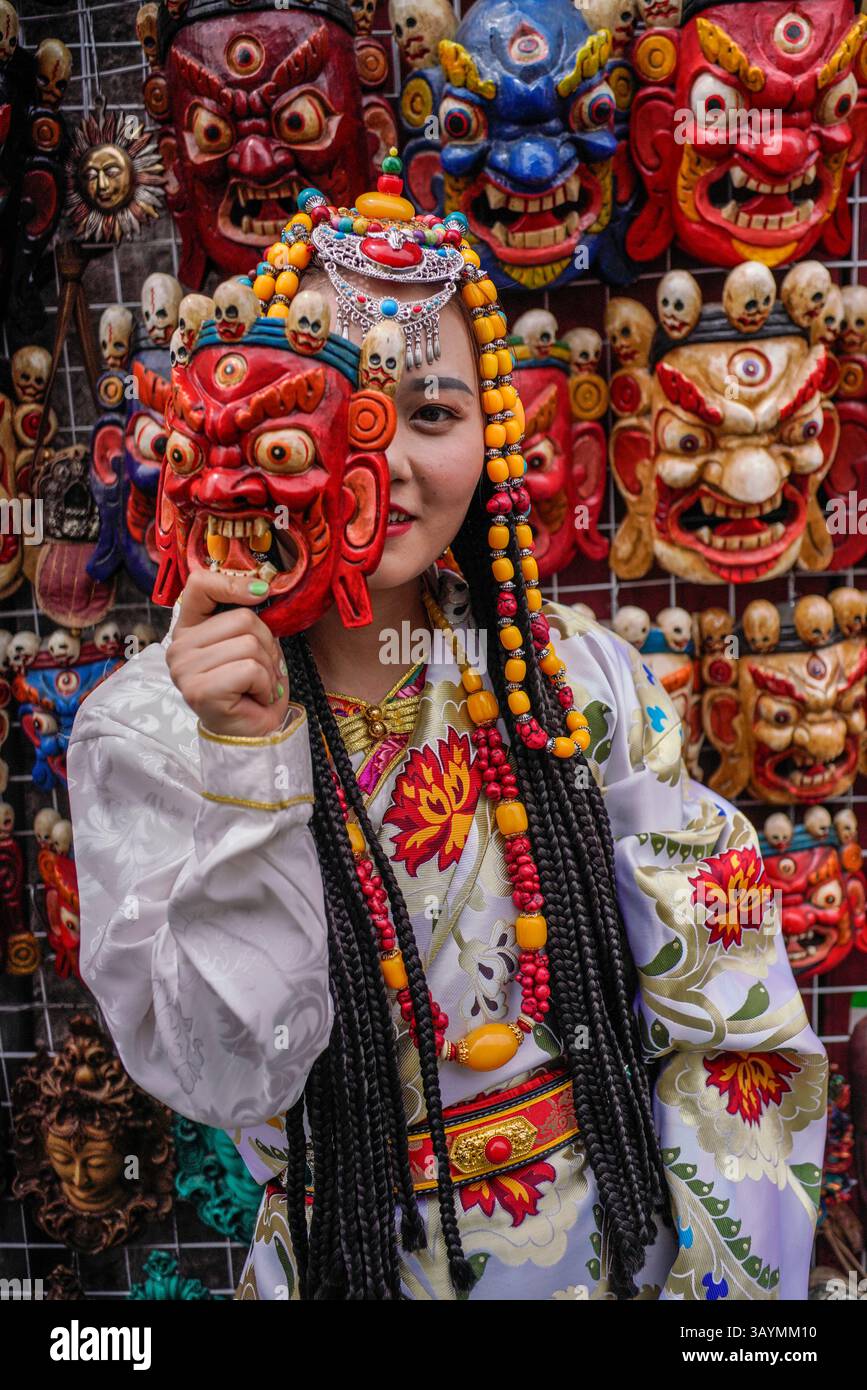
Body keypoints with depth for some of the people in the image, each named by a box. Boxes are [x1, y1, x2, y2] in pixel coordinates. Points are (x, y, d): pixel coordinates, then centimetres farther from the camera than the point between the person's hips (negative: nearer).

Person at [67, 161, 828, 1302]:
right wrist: (244, 765, -31)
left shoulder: (584, 677, -12)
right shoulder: (143, 731, -16)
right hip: (354, 1256, -1)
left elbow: (732, 1014, -8)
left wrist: (707, 1274, -13)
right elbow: (226, 1075, -22)